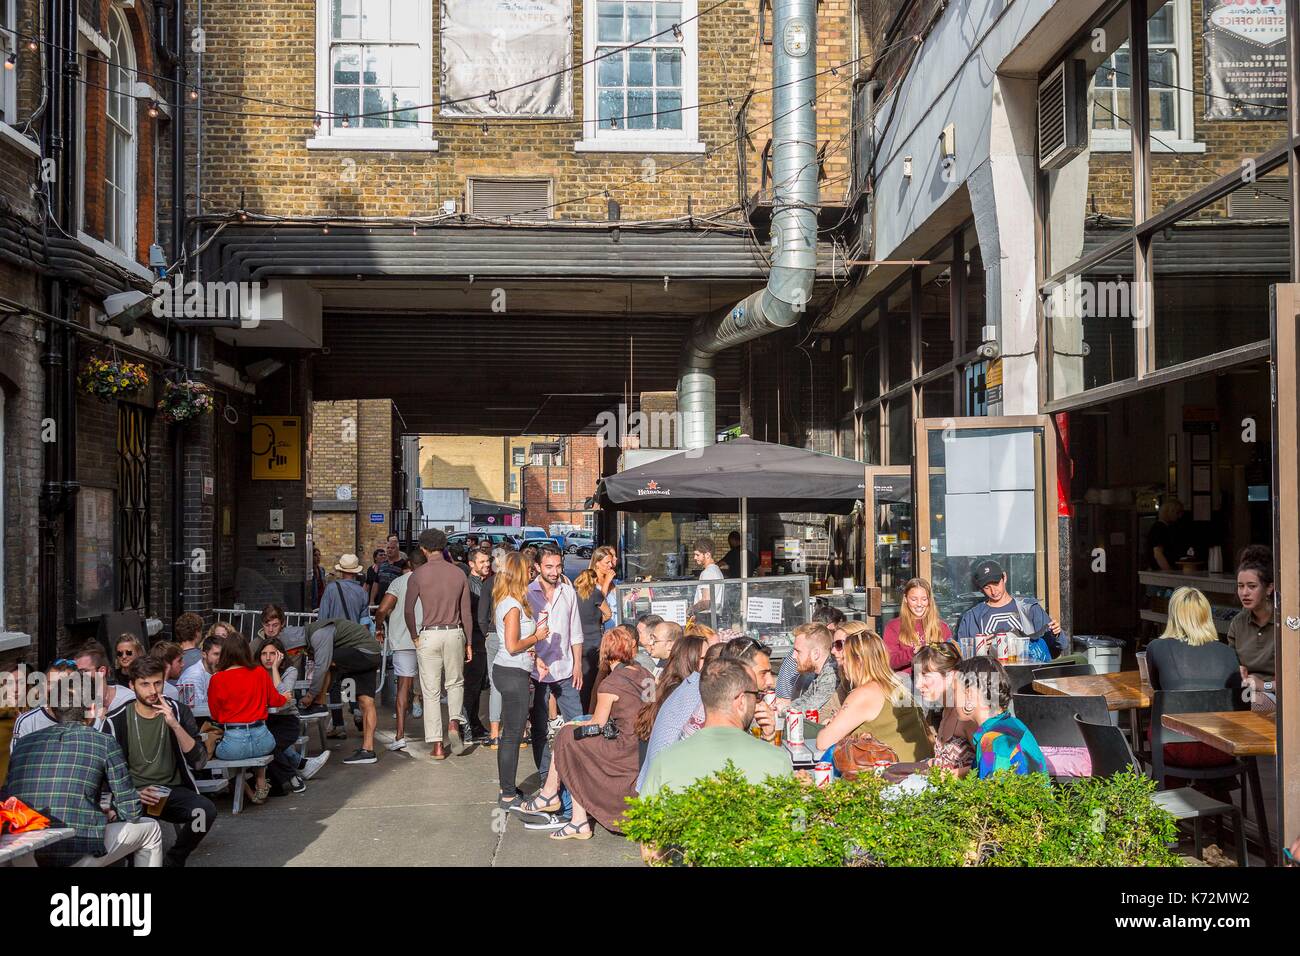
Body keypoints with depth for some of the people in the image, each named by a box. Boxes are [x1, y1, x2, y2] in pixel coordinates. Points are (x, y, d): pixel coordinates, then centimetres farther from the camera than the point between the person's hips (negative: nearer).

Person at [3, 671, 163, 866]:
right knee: (150, 828, 23)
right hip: (78, 857, -5)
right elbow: (130, 810, 1)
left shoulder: (22, 743, 11)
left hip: (21, 859, 5)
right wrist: (110, 814, 25)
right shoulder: (104, 742, 1)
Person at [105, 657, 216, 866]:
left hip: (173, 790, 1)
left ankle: (173, 860, -1)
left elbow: (199, 761, -9)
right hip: (134, 793, -1)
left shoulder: (178, 711, 0)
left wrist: (175, 725, -21)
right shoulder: (117, 721, -2)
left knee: (207, 810, -29)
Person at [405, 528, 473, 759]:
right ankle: (455, 722, -2)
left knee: (431, 692, 4)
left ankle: (437, 745, 5)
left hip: (429, 635, -2)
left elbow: (408, 610, -7)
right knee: (455, 683, 21)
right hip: (454, 634, 2)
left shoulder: (418, 574, -5)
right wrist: (469, 642, 12)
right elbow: (466, 612, 5)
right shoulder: (459, 574, 3)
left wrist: (414, 636, 7)